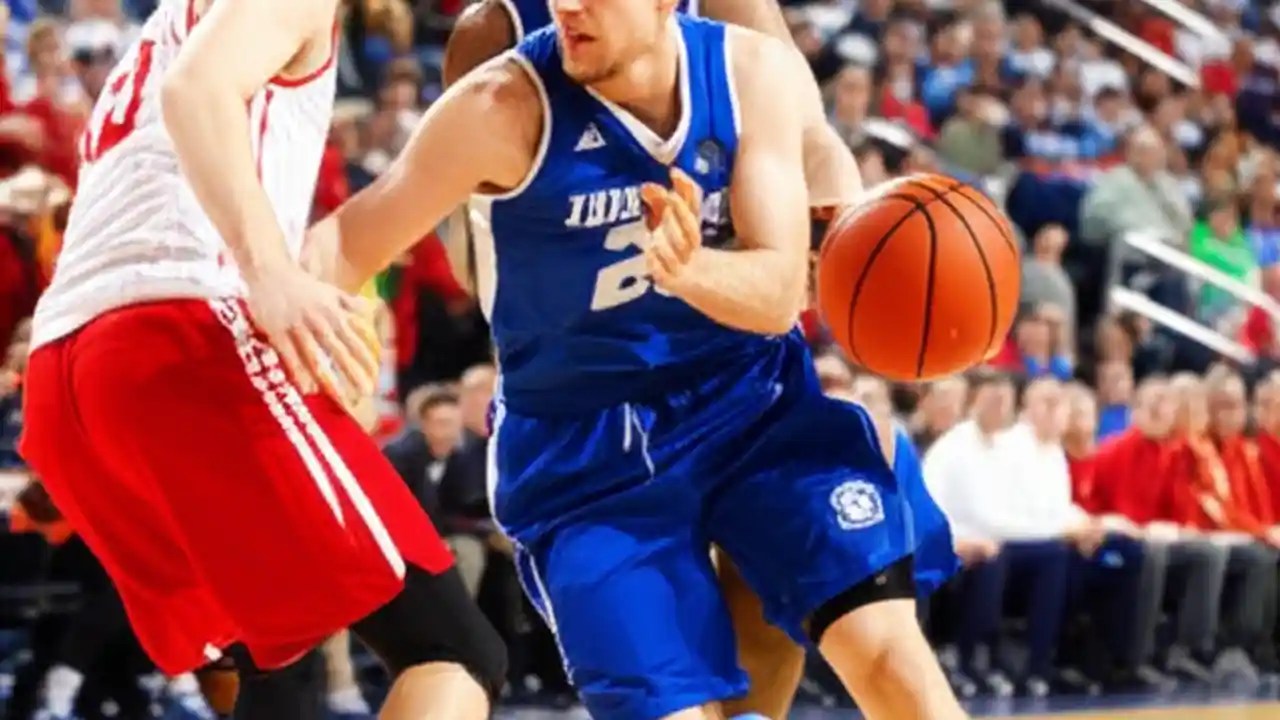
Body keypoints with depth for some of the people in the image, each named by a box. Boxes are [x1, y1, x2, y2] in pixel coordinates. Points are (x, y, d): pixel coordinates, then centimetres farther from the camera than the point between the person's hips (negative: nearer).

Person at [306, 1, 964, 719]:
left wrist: (687, 268, -35)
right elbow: (343, 248, -14)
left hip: (753, 402, 2)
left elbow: (778, 295, -13)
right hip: (585, 448, -2)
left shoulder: (755, 70, -8)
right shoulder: (506, 106, -17)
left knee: (882, 640, -14)